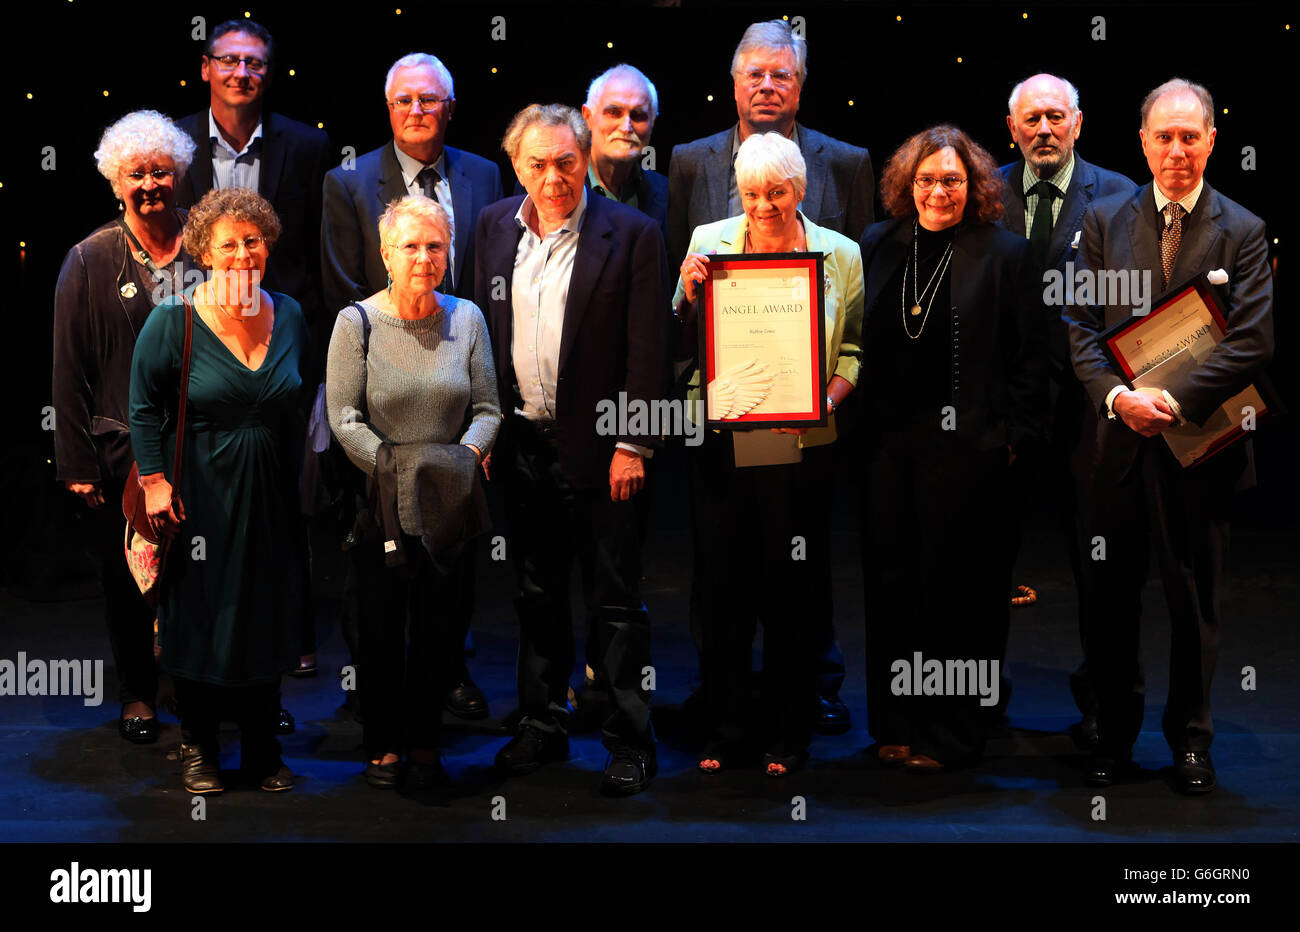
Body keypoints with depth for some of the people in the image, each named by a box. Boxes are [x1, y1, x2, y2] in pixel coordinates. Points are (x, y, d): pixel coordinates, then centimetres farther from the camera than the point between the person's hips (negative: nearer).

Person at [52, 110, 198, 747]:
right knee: (127, 576, 9)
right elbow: (70, 369, -1)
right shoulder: (89, 262, -1)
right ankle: (138, 693, 26)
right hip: (121, 448, -1)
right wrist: (77, 463, -6)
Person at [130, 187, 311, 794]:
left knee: (268, 621, 10)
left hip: (273, 498, 4)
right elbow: (144, 406, -4)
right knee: (200, 620, 4)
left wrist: (301, 480, 9)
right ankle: (197, 748, 20)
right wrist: (154, 481, -10)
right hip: (201, 497, -4)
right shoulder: (173, 321, -9)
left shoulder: (289, 316, 4)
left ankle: (263, 749, 23)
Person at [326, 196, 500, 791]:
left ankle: (424, 743, 18)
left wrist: (465, 456, -13)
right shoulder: (357, 321, -2)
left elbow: (488, 408, 5)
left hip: (451, 503, 2)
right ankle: (384, 745, 16)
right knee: (381, 625, 3)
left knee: (440, 625, 6)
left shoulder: (466, 318, 5)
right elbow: (343, 418, -8)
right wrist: (396, 468, -17)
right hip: (380, 503, -2)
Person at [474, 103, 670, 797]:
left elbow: (648, 351, -9)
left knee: (615, 601, 3)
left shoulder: (631, 235, -8)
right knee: (537, 595, 16)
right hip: (520, 446, 5)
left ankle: (631, 740, 14)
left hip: (597, 449, -5)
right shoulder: (494, 227, 7)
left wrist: (633, 445, -13)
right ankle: (542, 724, 29)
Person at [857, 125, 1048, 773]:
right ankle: (895, 726, 20)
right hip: (887, 446, 4)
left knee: (954, 590, 2)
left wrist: (1013, 437, -5)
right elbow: (853, 341, 15)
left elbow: (1031, 357, -1)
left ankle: (950, 736, 13)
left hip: (964, 451, -4)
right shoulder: (877, 247, 10)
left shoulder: (1007, 254, -1)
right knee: (889, 583, 8)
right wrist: (855, 425, 8)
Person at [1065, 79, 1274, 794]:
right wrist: (1117, 395, -14)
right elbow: (1081, 324, 3)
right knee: (1110, 597, 6)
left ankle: (1191, 740, 23)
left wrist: (1173, 401, -17)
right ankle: (1115, 733, 21)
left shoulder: (1243, 232, 1)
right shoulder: (1105, 220, 7)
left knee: (1195, 600, 8)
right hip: (1119, 437, 2)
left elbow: (1253, 343, -7)